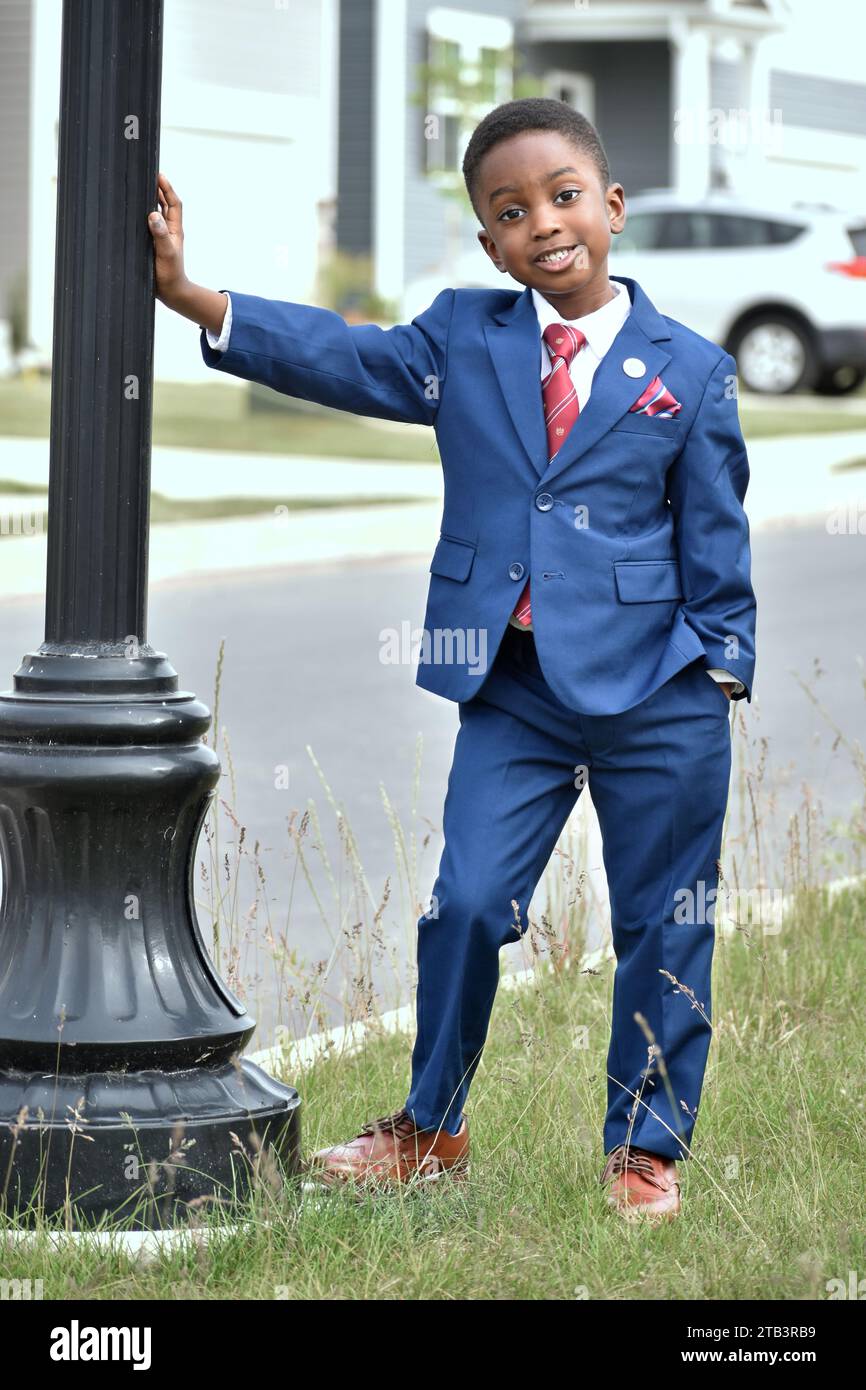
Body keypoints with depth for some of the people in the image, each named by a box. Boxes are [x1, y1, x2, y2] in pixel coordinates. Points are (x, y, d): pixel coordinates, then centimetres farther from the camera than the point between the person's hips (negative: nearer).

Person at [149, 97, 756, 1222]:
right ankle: (430, 1131, 17)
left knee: (662, 929, 7)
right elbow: (335, 355, -5)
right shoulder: (461, 341, 5)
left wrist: (721, 675, 1)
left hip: (657, 702, -1)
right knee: (467, 905, -3)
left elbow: (714, 541, 3)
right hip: (509, 692, 1)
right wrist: (188, 297, -15)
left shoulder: (690, 371, 0)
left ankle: (646, 1149, 22)